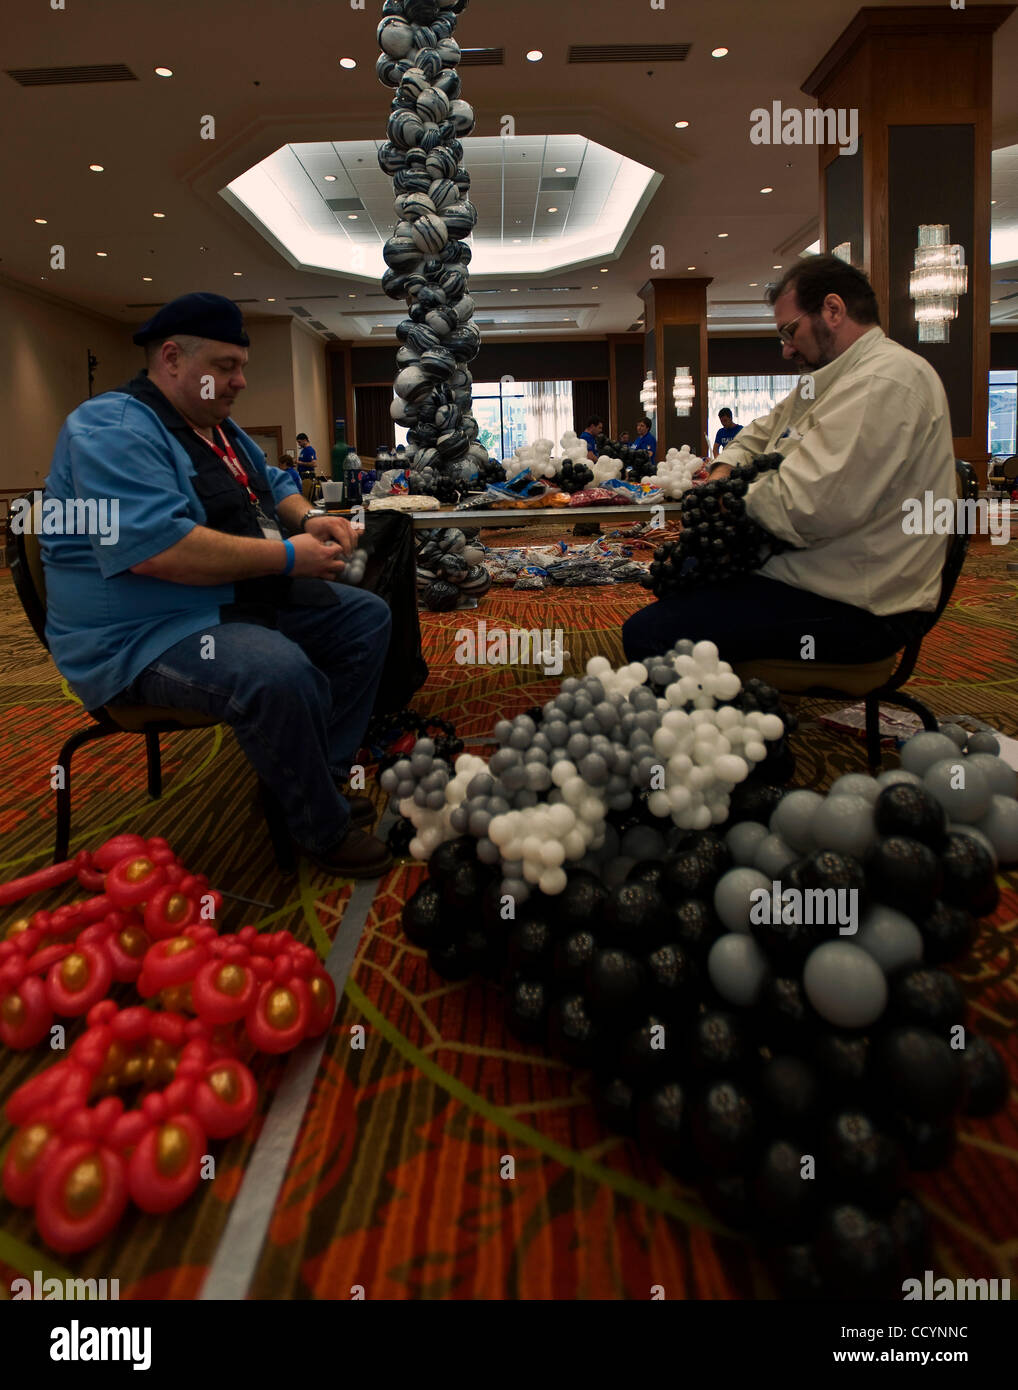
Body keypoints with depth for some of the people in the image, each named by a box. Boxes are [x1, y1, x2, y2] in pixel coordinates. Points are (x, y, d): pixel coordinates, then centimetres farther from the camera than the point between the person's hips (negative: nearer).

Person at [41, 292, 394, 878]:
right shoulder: (113, 429, -17)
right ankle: (324, 833, -15)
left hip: (247, 603, 10)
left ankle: (318, 780, 8)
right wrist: (288, 556, -24)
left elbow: (274, 485, 29)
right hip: (144, 636, -10)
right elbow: (155, 548, -31)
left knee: (368, 618, 8)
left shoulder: (221, 428, 15)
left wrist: (308, 518, 3)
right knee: (278, 672, -37)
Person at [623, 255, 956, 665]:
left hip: (853, 611, -11)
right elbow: (761, 432, 31)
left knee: (646, 634, -23)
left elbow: (801, 510, -30)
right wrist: (725, 470, 8)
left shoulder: (884, 380, -19)